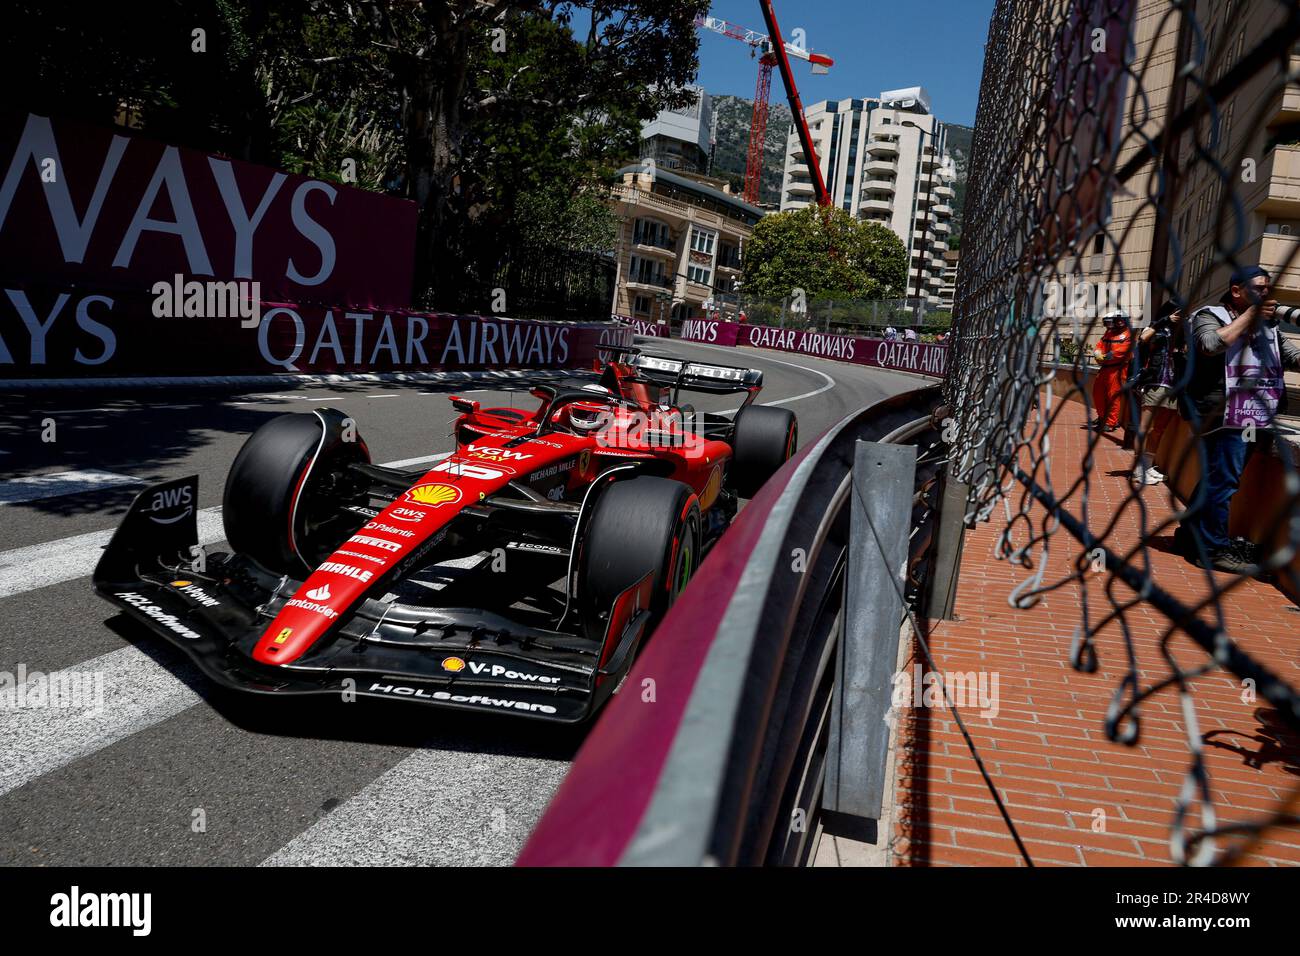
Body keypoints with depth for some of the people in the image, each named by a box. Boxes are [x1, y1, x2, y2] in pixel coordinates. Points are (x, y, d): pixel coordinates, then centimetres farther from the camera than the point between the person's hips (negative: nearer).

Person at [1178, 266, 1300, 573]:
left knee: (1216, 479, 14)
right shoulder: (1210, 316, -3)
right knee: (1223, 481, -8)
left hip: (1253, 418, 8)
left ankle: (1192, 534, 23)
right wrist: (1250, 314, -14)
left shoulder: (1268, 325, 19)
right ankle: (1213, 549, -2)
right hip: (1226, 417, -8)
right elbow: (1211, 345, -23)